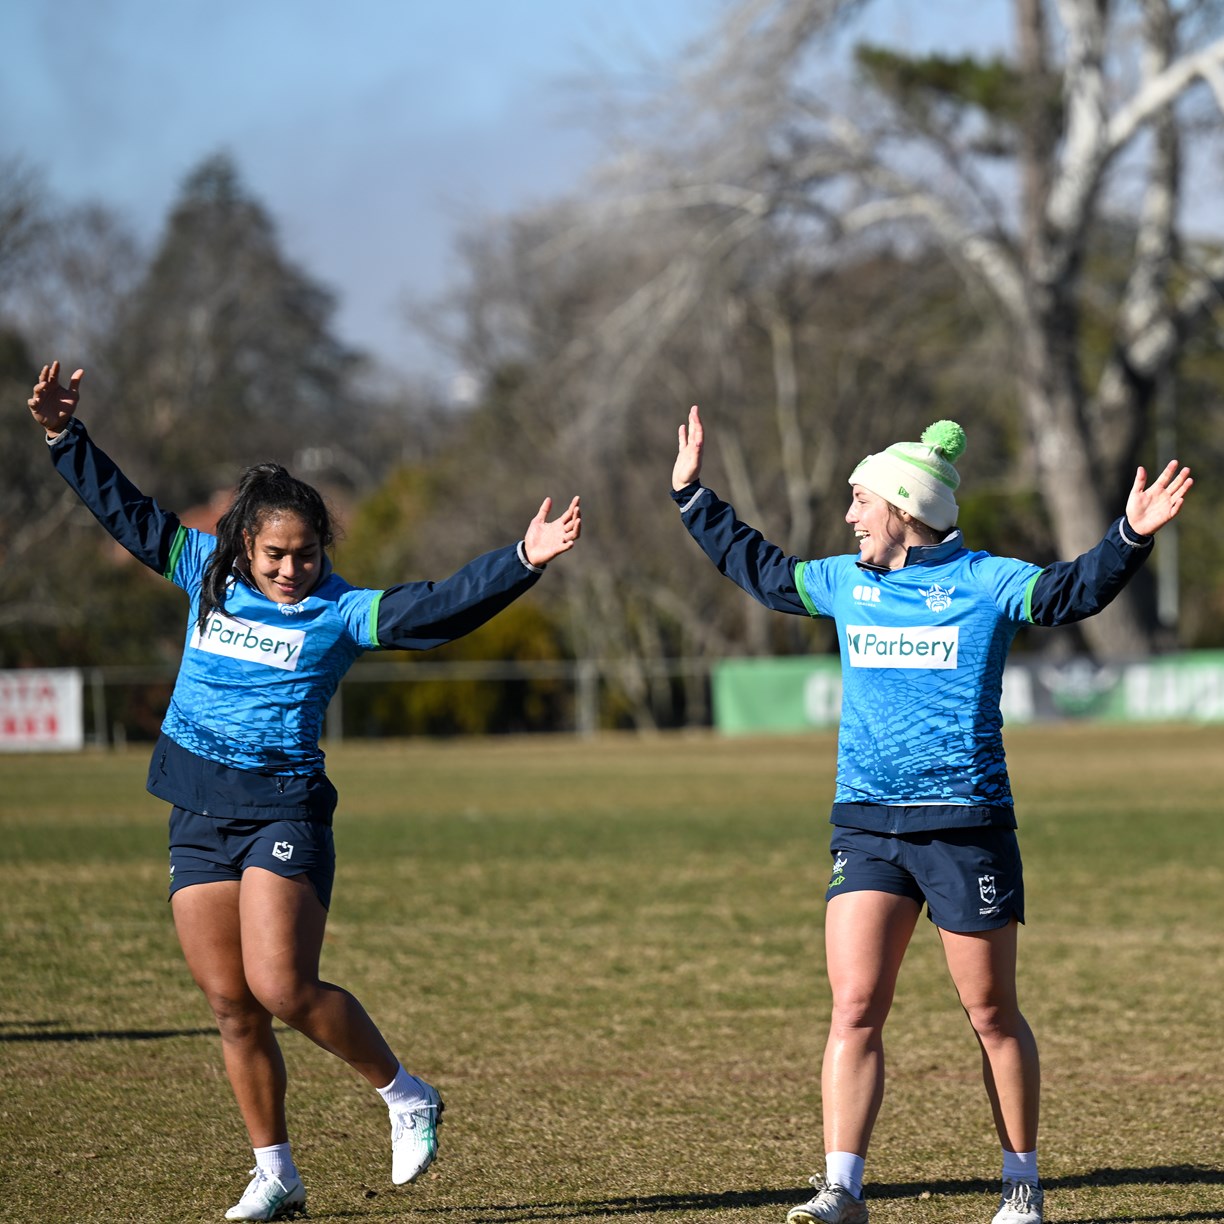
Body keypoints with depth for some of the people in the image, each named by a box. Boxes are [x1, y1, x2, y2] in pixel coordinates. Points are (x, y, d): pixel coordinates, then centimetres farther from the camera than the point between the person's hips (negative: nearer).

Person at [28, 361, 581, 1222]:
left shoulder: (340, 612, -4)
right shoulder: (208, 574, 8)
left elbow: (435, 610, -15)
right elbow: (126, 511, 16)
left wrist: (522, 564, -27)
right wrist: (66, 436, 13)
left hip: (284, 810, -4)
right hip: (198, 818, 5)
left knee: (283, 989, -16)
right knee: (231, 1005, 4)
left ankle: (407, 1098, 4)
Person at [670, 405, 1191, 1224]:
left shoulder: (985, 583, -2)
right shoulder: (843, 583, 12)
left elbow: (1073, 592, -13)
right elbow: (760, 569, 27)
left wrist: (1131, 539, -29)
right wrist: (693, 496, 29)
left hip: (967, 825, -4)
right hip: (866, 822, 4)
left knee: (993, 1016, 5)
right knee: (855, 1008, -7)